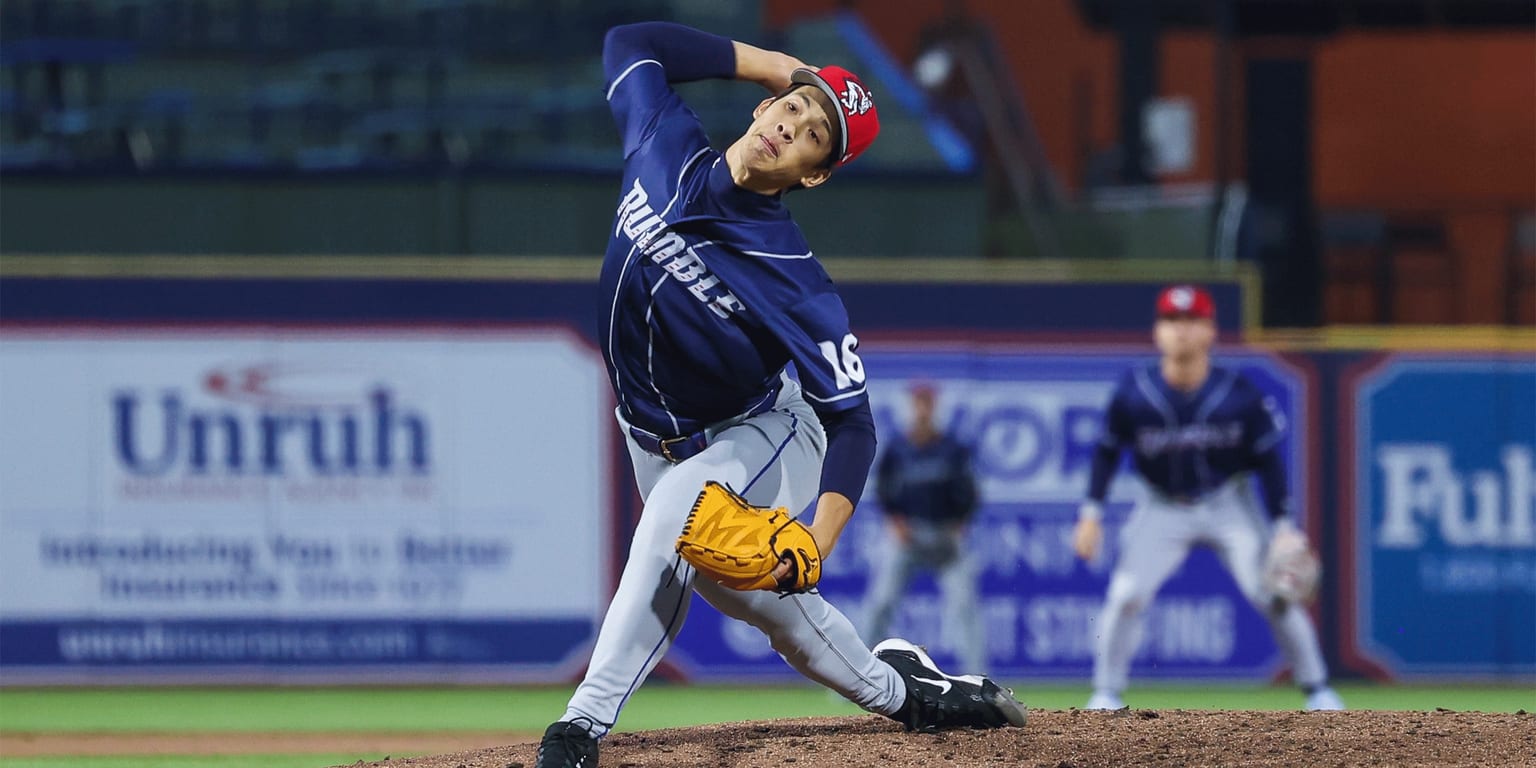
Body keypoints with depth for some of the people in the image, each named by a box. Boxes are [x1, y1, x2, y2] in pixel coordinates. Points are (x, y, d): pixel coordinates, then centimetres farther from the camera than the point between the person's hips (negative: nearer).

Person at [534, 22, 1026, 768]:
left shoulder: (793, 283, -31)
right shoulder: (664, 148, -18)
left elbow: (852, 421, -26)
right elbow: (629, 41, -1)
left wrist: (820, 538, -43)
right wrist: (779, 67, -8)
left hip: (759, 434, -6)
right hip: (658, 444, 6)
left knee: (676, 510, -36)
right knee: (745, 592, 14)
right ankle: (895, 689, 40)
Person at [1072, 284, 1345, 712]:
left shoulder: (1238, 396, -18)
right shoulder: (1133, 395, -16)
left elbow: (1267, 459, -8)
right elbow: (1108, 451, -1)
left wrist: (1282, 525, -12)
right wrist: (1091, 514, -7)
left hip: (1229, 506, -1)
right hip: (1163, 511, 1)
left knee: (1274, 594, -10)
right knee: (1126, 595, -13)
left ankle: (1317, 690, 5)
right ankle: (1106, 695, 2)